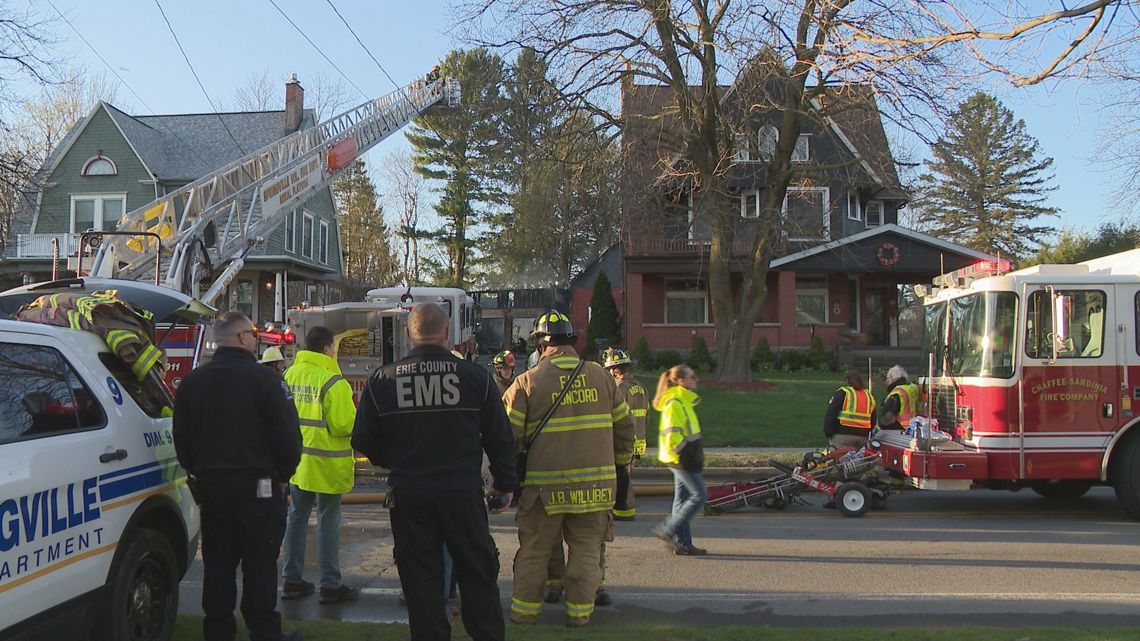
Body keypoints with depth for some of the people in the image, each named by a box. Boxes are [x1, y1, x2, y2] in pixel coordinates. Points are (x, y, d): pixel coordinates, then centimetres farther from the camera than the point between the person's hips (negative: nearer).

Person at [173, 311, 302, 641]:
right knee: (259, 565, 1)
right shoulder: (264, 379, -12)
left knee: (218, 565, 13)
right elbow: (288, 434, -12)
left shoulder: (192, 381, 7)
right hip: (257, 486, -6)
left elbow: (181, 437, 13)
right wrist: (284, 474, 2)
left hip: (211, 486, 6)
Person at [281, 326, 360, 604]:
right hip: (326, 464, -7)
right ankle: (330, 585, 7)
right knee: (328, 522, 1)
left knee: (297, 518, 14)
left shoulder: (290, 375, 5)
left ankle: (292, 580, 20)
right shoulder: (333, 382, -18)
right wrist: (359, 421, 0)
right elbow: (344, 424, -20)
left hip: (296, 461, 7)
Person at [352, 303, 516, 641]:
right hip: (463, 492, 0)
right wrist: (504, 484, 14)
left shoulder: (381, 379, -2)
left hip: (408, 496, 1)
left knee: (420, 579, 11)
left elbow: (364, 441, 4)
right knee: (478, 575, 13)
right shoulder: (476, 375, -4)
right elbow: (500, 438, 1)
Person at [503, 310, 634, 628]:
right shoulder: (601, 376, 5)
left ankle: (525, 610, 18)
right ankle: (579, 611, 13)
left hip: (546, 484, -2)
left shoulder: (528, 382, -5)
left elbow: (508, 435, -5)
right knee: (586, 549, 11)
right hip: (595, 482, 2)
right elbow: (624, 426, 10)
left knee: (534, 549, 10)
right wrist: (619, 464, 23)